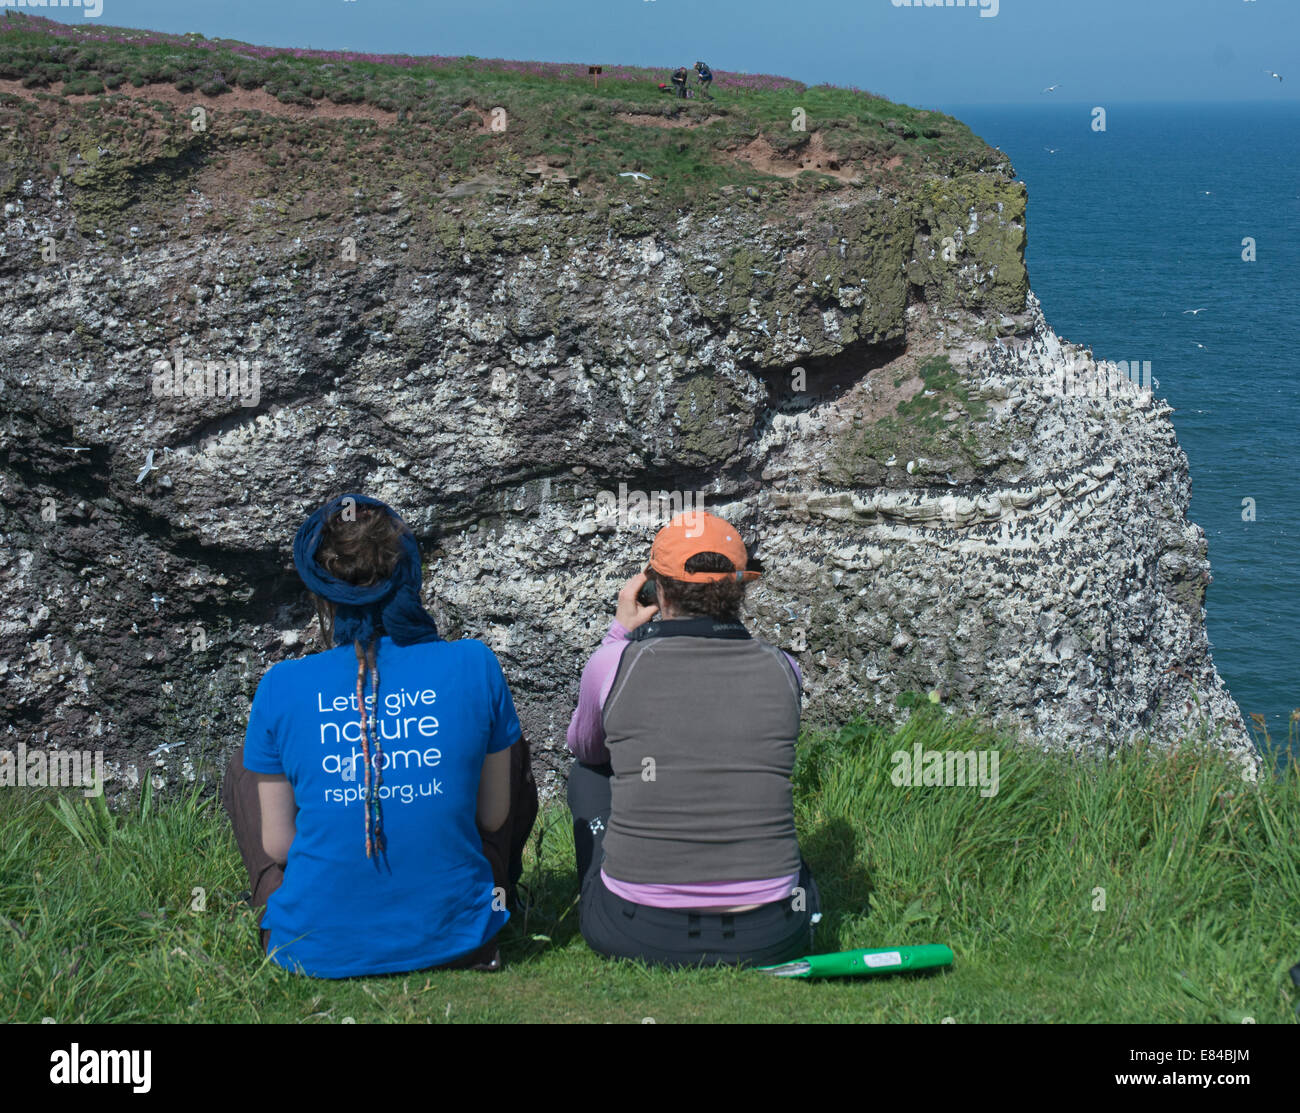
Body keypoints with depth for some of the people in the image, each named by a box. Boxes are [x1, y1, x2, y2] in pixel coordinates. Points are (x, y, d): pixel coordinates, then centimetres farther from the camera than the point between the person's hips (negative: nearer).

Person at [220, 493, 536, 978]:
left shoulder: (282, 686, -9)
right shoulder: (474, 666, -9)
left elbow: (277, 845, -1)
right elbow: (493, 818, 1)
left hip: (317, 950, 0)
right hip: (453, 937, 0)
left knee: (244, 768, 27)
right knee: (514, 752, 26)